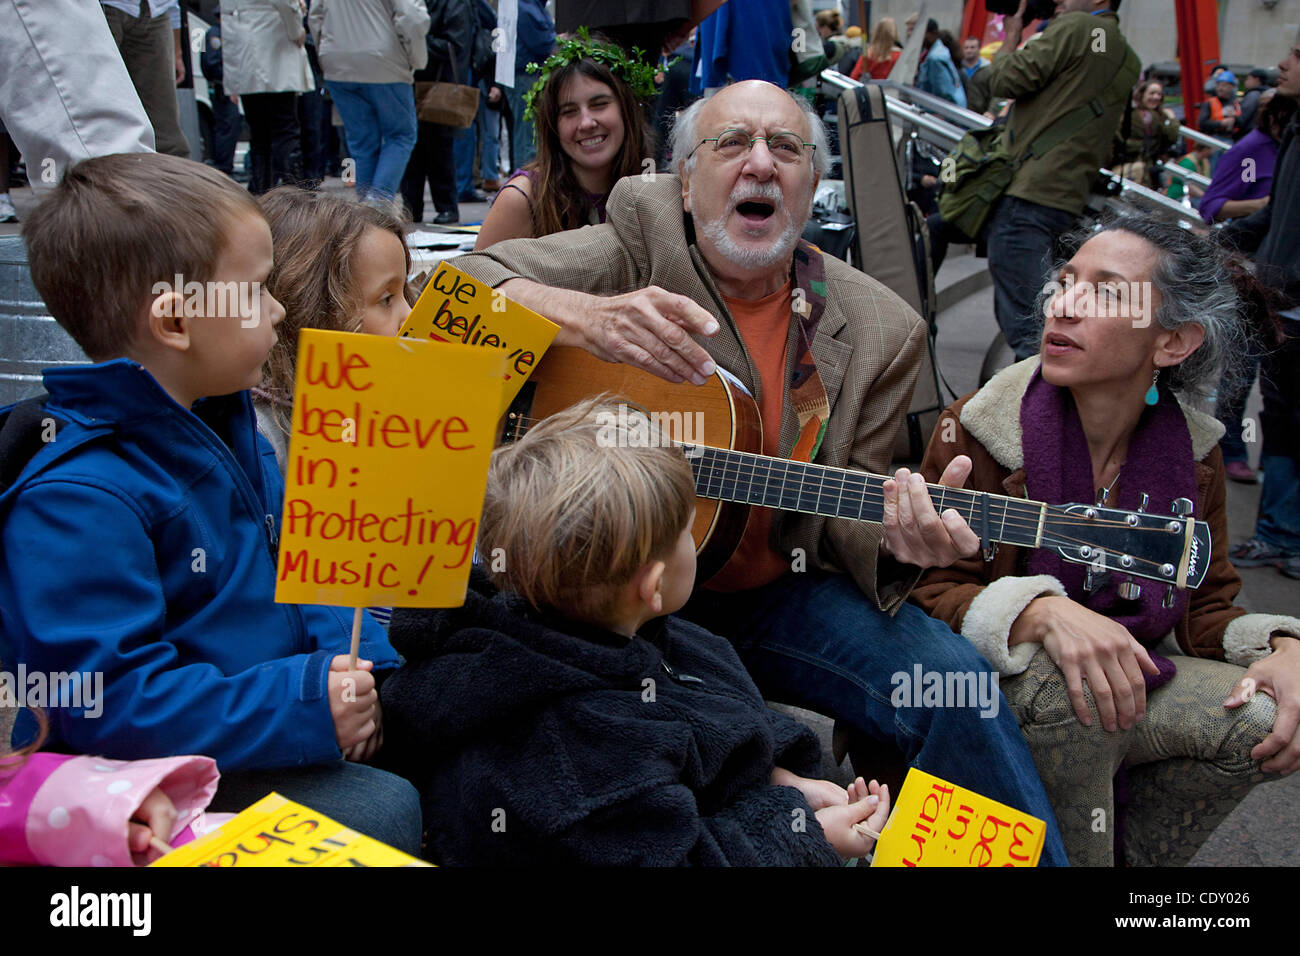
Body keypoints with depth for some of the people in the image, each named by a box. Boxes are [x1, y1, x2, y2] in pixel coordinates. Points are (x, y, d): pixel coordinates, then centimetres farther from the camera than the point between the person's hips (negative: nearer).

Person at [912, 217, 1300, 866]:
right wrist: (1041, 613, -35)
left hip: (1126, 679, 5)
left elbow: (1204, 606, 9)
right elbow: (925, 590, -16)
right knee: (1064, 694, -35)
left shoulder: (1192, 453, 0)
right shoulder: (976, 431, -14)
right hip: (988, 689, -4)